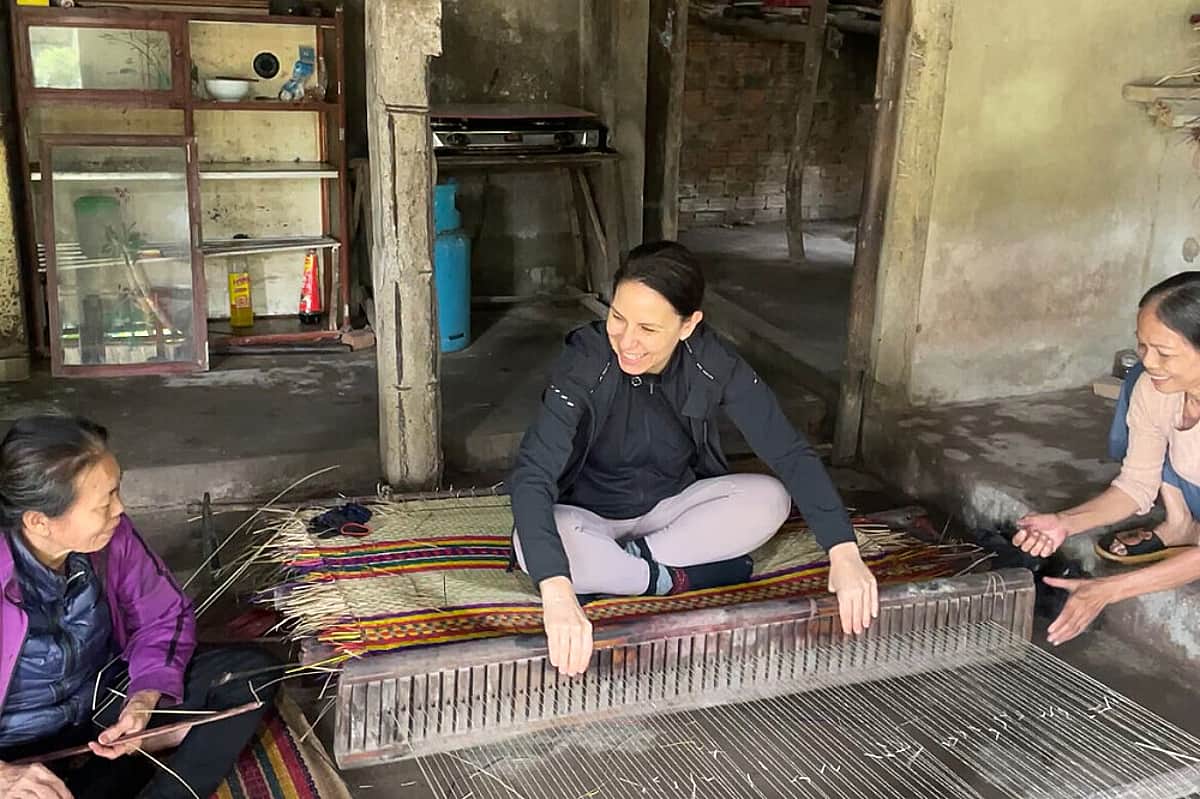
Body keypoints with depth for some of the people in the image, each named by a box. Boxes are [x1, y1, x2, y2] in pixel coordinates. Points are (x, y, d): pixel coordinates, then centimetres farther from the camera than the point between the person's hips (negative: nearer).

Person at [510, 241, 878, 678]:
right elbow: (531, 475, -39)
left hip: (672, 507, 3)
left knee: (769, 498, -22)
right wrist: (558, 595, -54)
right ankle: (672, 579, -16)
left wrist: (844, 553, -33)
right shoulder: (584, 366, -29)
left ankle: (624, 562, -15)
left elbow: (791, 452, -20)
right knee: (532, 545, -35)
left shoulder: (713, 363, -20)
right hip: (592, 517, -3)